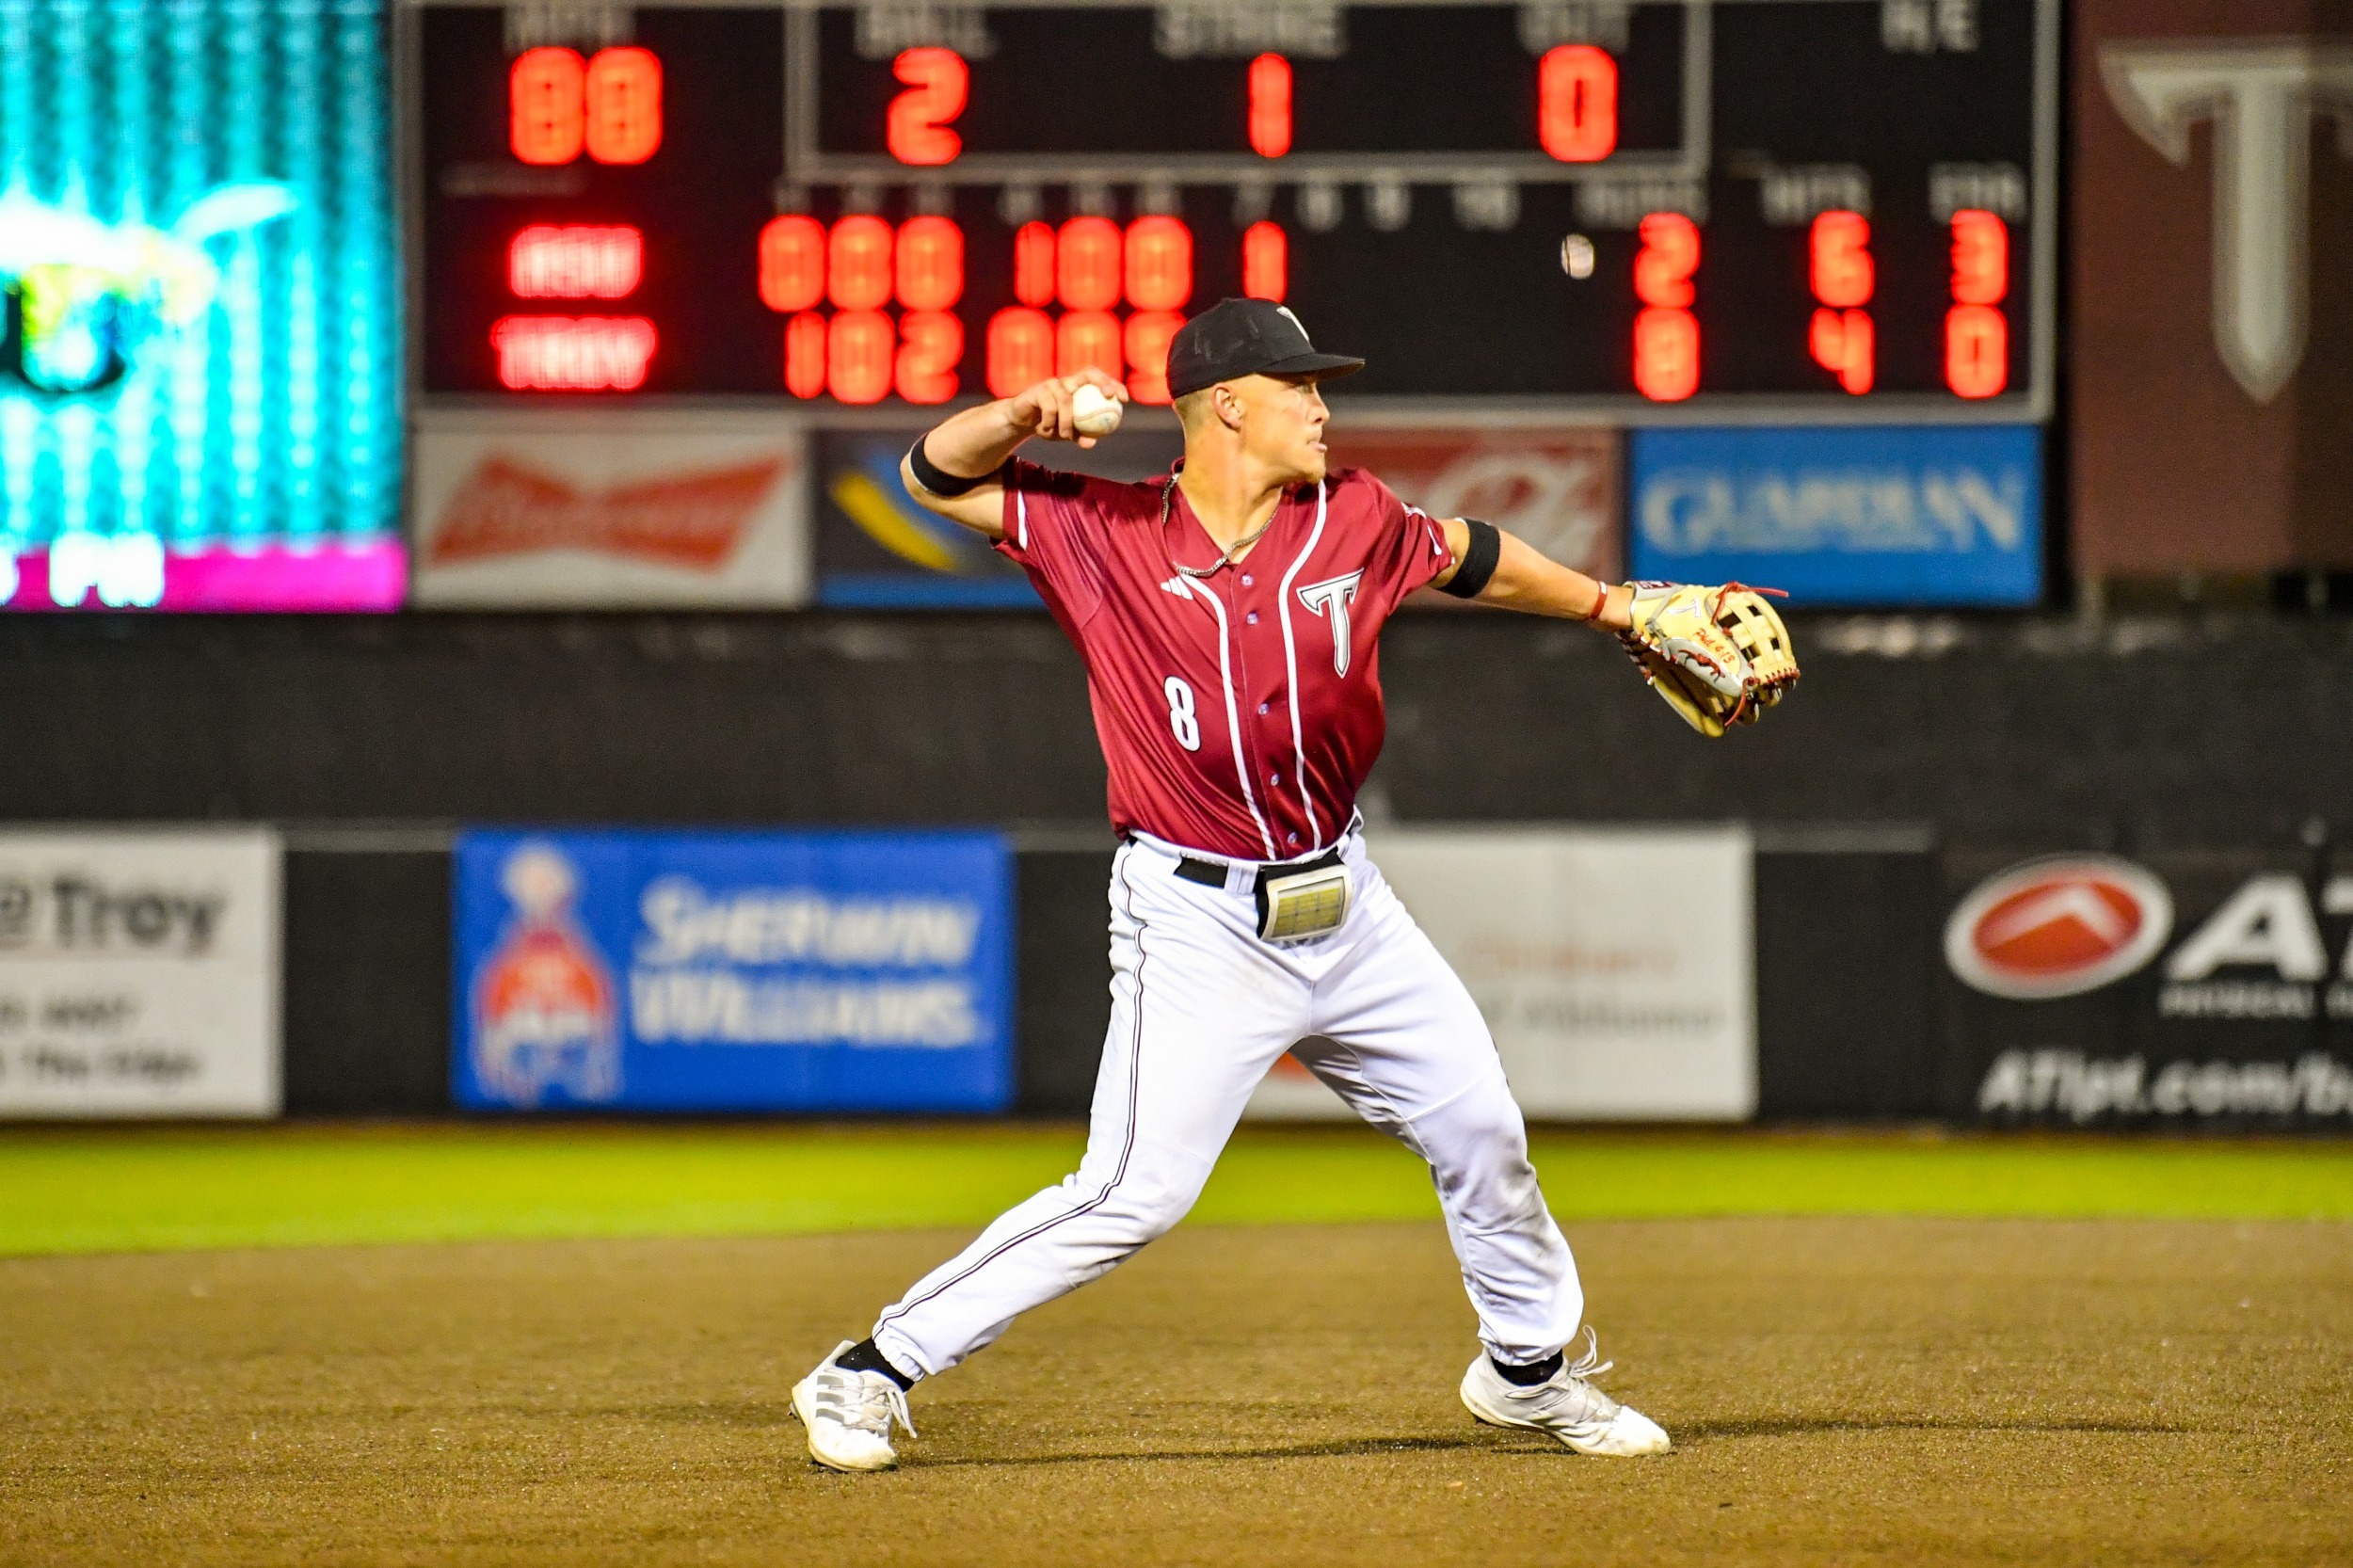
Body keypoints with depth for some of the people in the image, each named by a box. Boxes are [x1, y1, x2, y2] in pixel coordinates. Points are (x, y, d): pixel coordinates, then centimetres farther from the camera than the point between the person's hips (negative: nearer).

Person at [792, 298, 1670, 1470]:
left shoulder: (1352, 520, 0)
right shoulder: (1103, 535, -9)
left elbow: (1469, 559, 19)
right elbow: (936, 478, -5)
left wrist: (1612, 607, 25)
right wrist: (1027, 414, -23)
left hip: (1344, 907, 5)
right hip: (1197, 924, -5)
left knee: (1479, 1131, 14)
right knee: (1134, 1194, -15)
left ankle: (1531, 1369, 38)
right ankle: (870, 1374, -8)